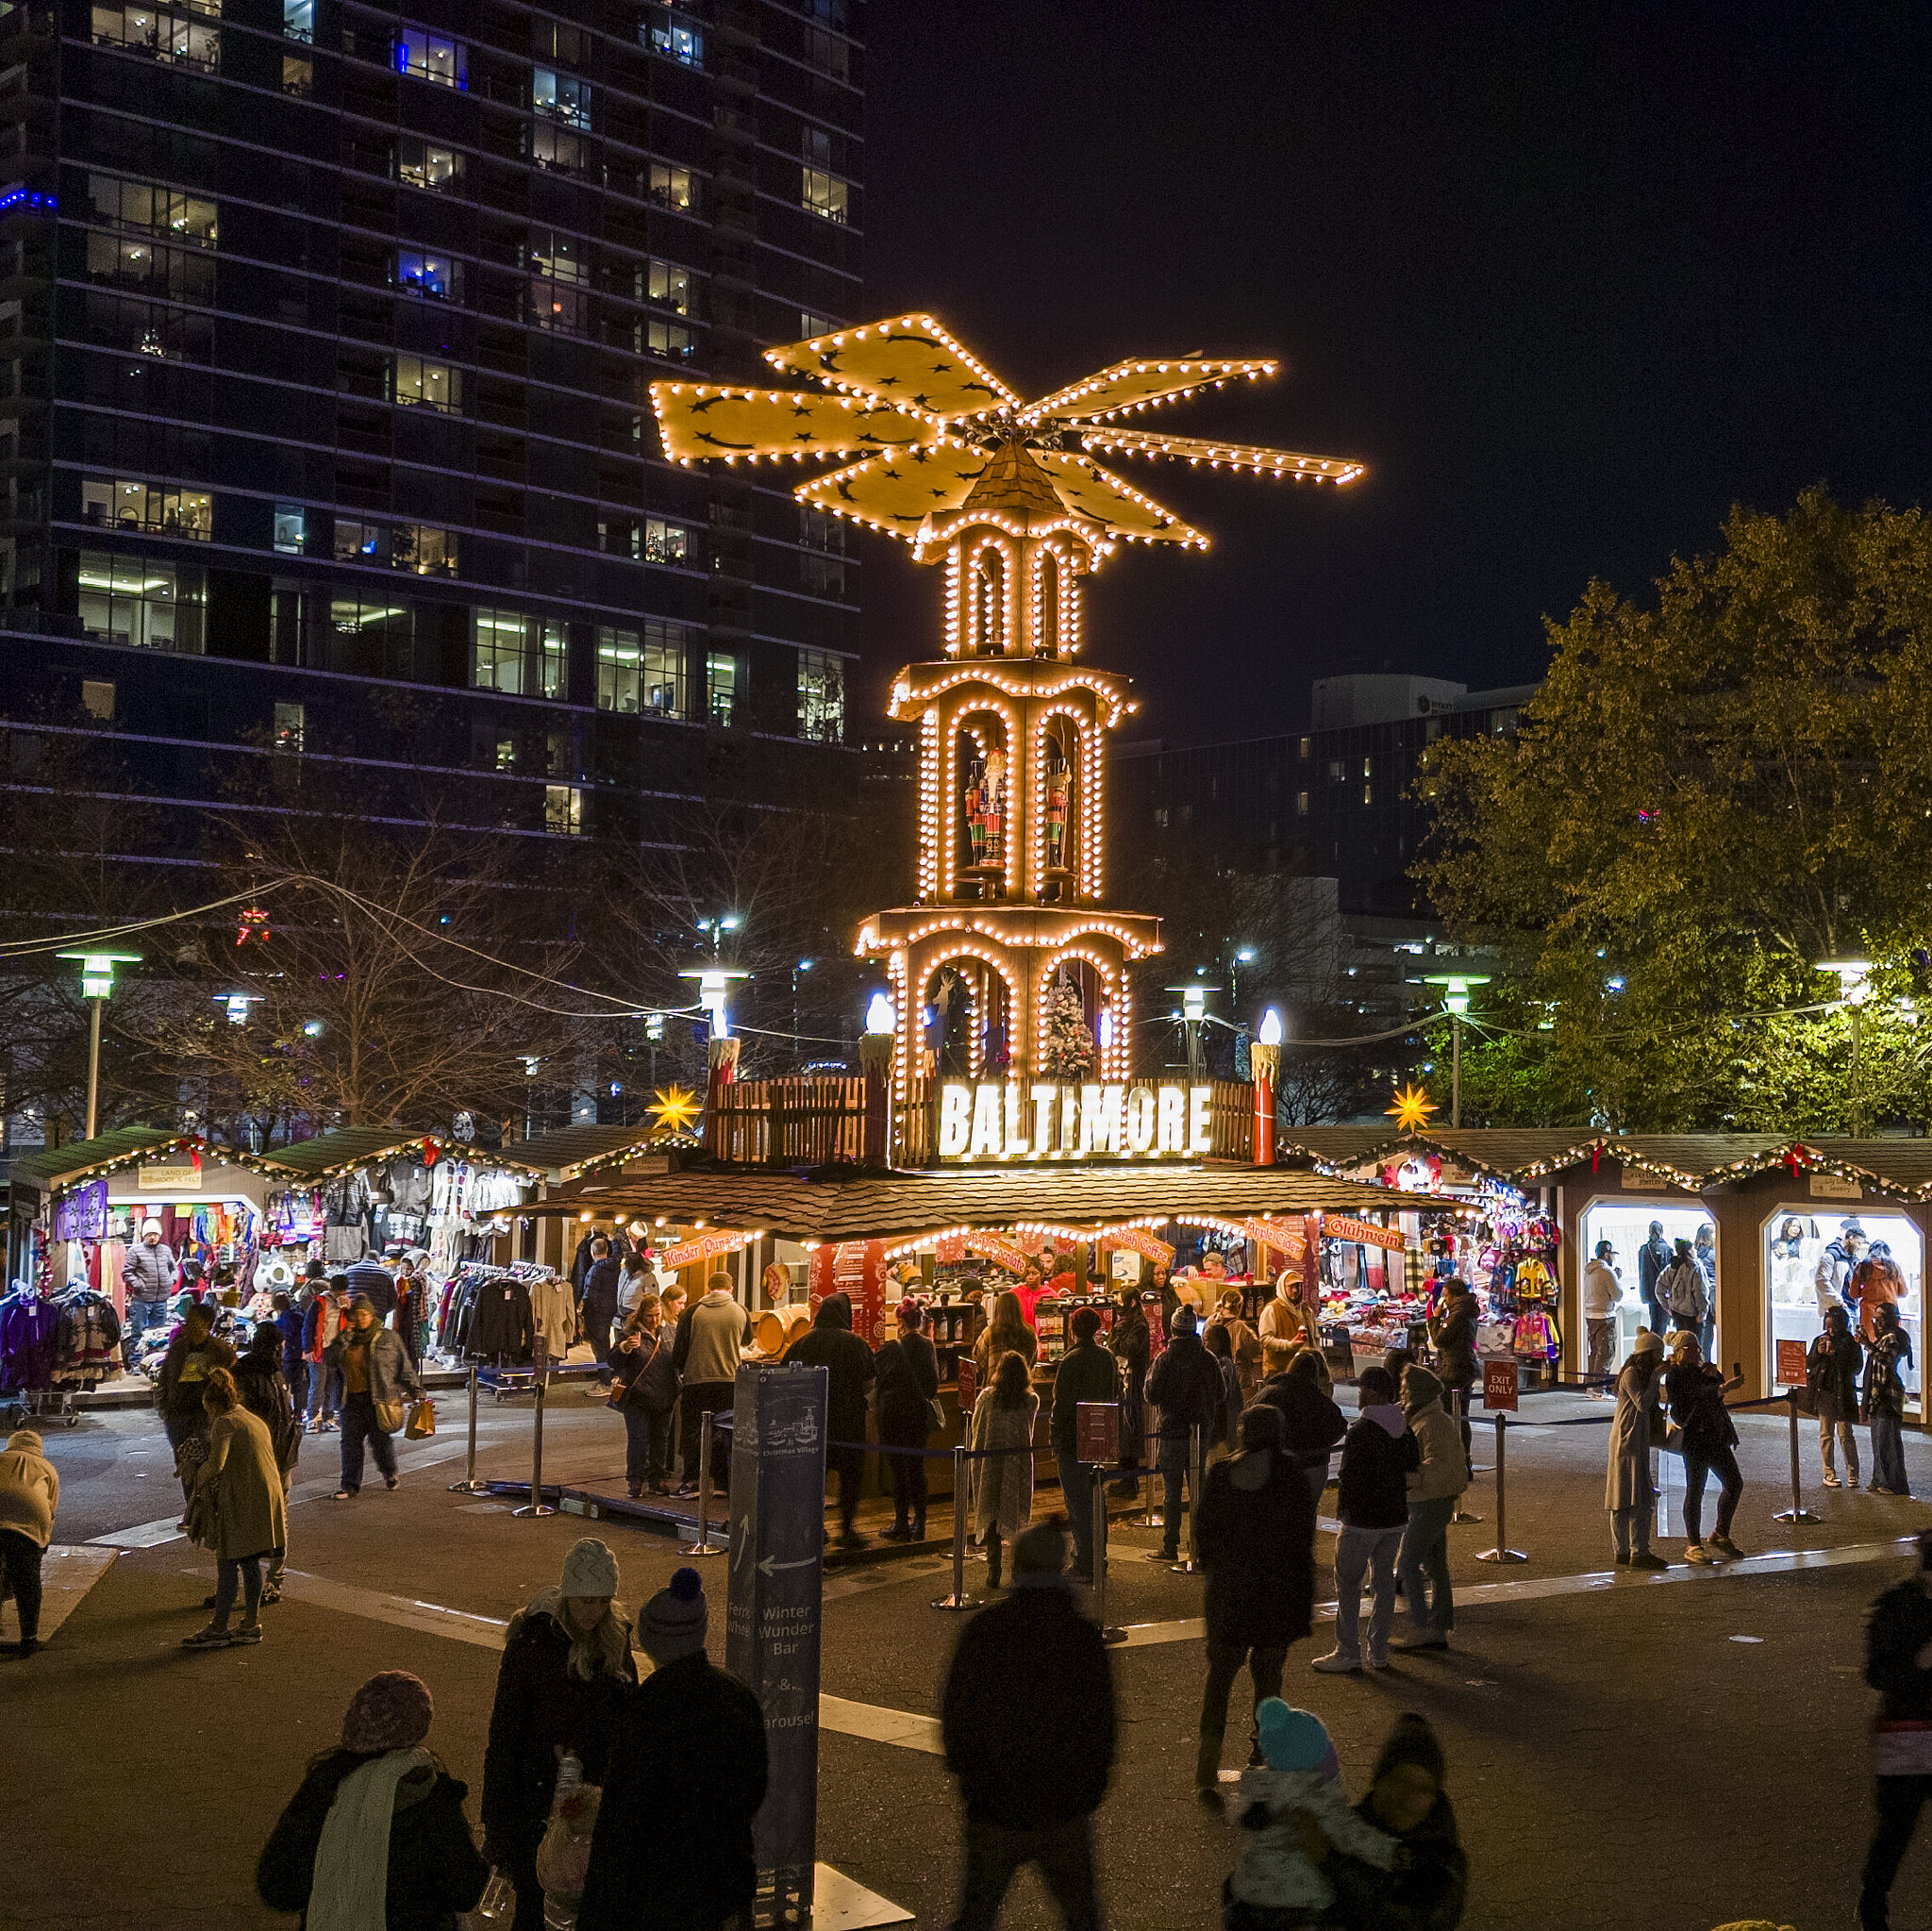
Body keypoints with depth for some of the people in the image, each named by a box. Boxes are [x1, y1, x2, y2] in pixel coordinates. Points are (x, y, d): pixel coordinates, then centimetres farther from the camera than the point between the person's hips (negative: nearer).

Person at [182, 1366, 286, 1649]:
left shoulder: (225, 1423, -10)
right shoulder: (255, 1421, 18)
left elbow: (216, 1464, -23)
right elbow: (273, 1462, 23)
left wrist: (202, 1478, -2)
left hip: (239, 1502, -9)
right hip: (265, 1499, 9)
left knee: (227, 1564, -1)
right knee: (250, 1563, 15)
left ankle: (219, 1630, 3)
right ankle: (252, 1624, 18)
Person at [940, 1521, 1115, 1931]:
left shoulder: (983, 1629, -9)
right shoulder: (1085, 1636, -8)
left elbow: (955, 1711, -3)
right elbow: (1102, 1725, -3)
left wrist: (966, 1775, 12)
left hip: (993, 1808, 0)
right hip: (1064, 1806, 0)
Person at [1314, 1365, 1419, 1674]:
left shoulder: (1360, 1431, -19)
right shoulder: (1403, 1428, 4)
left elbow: (1350, 1477, -17)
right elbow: (1413, 1466, 14)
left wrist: (1342, 1507, -1)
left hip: (1362, 1520, -7)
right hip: (1396, 1517, 7)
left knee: (1347, 1583, 2)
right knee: (1384, 1580, 13)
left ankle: (1348, 1654, 3)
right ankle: (1379, 1653, 17)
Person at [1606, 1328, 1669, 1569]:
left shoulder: (1644, 1373, 16)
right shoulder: (1631, 1374, -13)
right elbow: (1642, 1403, -21)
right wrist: (1656, 1376, -17)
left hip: (1637, 1440, 10)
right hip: (1628, 1439, -10)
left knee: (1623, 1499, 11)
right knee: (1638, 1497, -11)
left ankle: (1623, 1552, 14)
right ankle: (1638, 1553, -11)